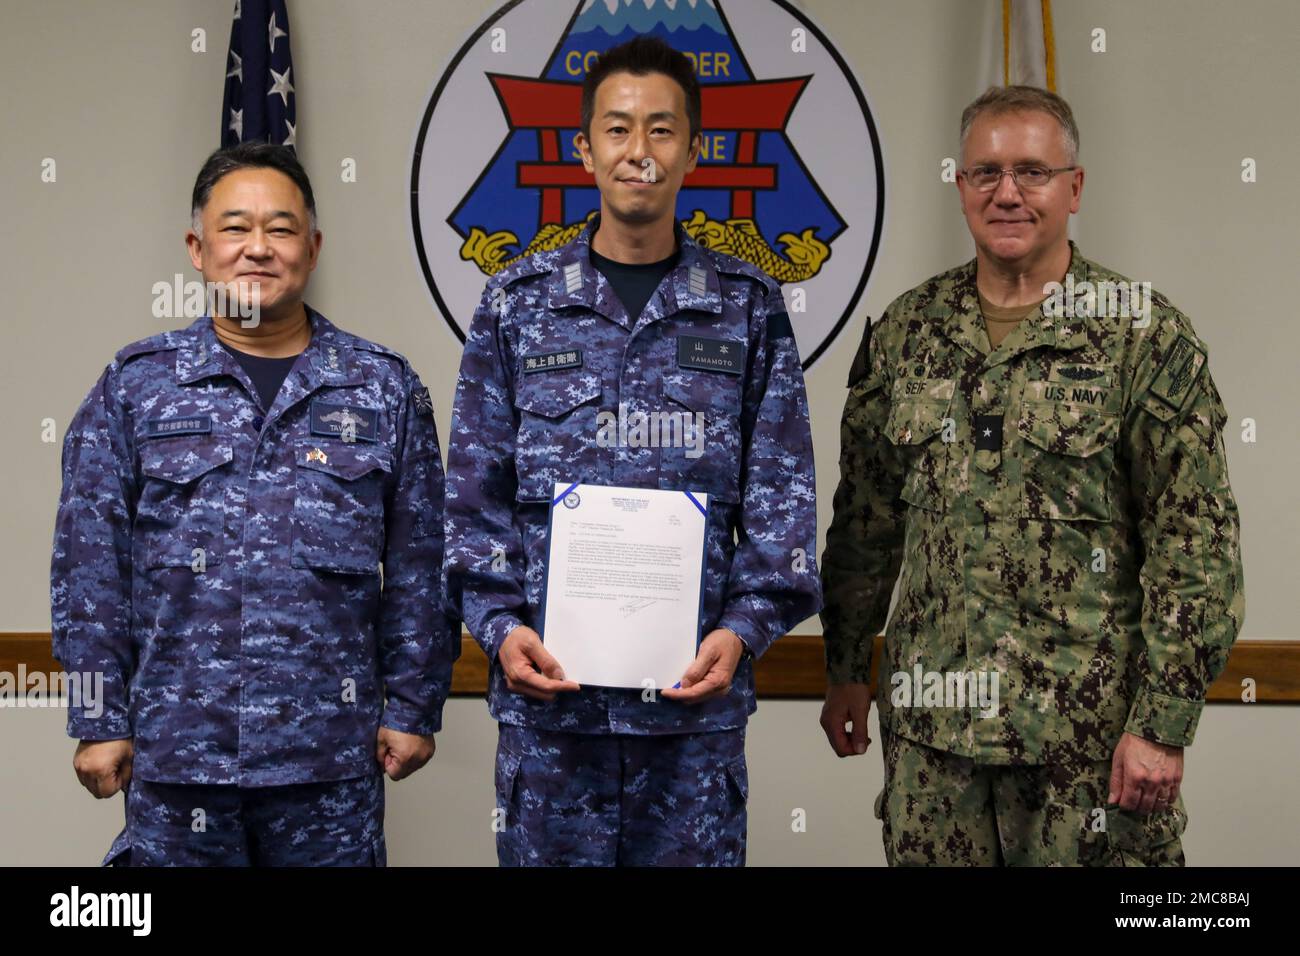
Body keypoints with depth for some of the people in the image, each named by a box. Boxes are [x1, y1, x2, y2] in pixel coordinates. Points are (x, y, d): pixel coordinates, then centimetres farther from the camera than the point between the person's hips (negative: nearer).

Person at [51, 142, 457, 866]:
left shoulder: (384, 387, 6)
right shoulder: (135, 386, 5)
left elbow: (419, 567, 6)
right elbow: (91, 563, 3)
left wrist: (413, 709, 3)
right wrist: (100, 721, -1)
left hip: (332, 755, 0)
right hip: (175, 750, 0)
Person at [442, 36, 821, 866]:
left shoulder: (749, 309, 4)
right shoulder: (518, 302, 5)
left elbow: (781, 495, 3)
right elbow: (475, 492, 4)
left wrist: (745, 628, -10)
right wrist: (501, 625, -8)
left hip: (697, 688, 0)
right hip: (548, 686, 0)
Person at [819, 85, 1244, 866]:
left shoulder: (1147, 335, -4)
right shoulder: (906, 332, 8)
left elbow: (1197, 543, -8)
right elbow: (864, 517, 14)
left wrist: (1164, 721, -12)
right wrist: (846, 668, 12)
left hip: (1092, 728, -3)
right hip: (930, 723, 4)